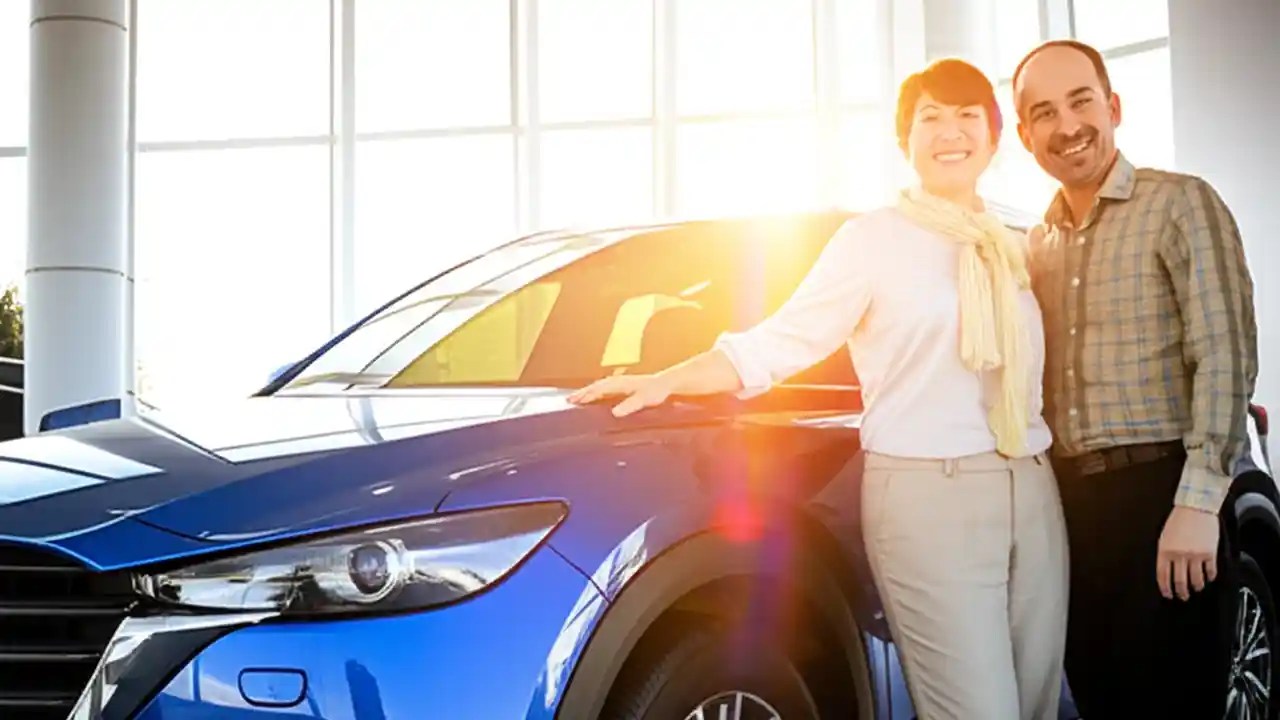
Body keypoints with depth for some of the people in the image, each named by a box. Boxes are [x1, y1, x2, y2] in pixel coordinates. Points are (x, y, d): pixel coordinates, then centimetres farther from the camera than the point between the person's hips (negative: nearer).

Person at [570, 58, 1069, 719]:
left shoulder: (1015, 248, 17)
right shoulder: (873, 238, 0)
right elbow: (778, 344, -3)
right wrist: (666, 381, -13)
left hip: (1032, 494, 6)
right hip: (928, 495, -6)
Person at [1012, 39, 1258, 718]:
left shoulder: (1180, 204, -5)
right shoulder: (1041, 240, 15)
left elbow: (1226, 356, -13)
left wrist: (1198, 501, -20)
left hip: (1161, 491, -6)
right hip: (1070, 497, 6)